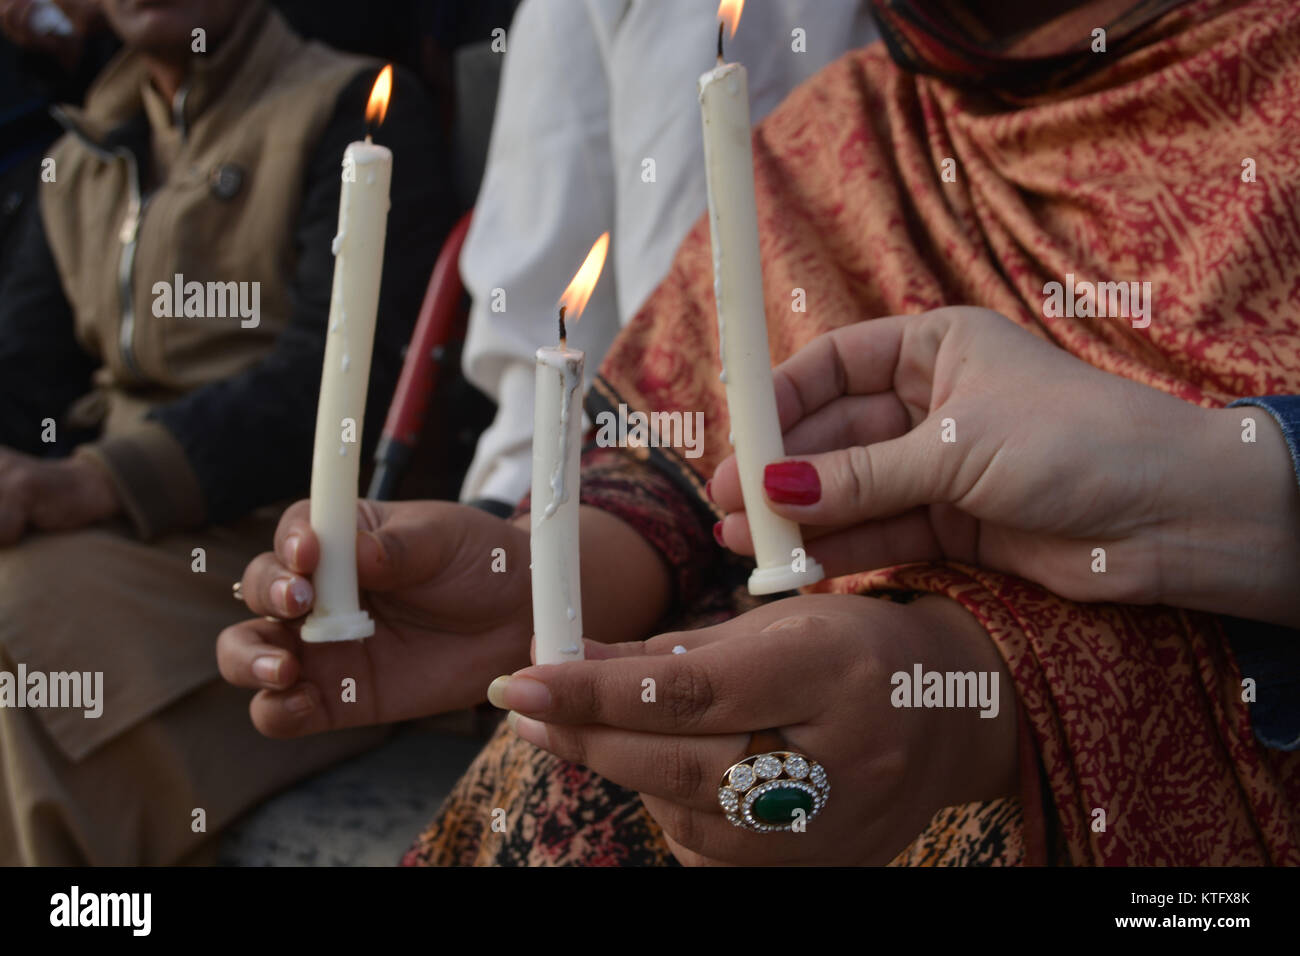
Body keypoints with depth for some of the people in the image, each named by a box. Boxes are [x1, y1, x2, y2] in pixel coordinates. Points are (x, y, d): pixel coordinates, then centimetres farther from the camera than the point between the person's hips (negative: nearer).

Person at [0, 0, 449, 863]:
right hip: (110, 524, 7)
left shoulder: (351, 109, 1)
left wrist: (98, 481, -24)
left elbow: (340, 374, -13)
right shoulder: (85, 155, 23)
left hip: (276, 528, -6)